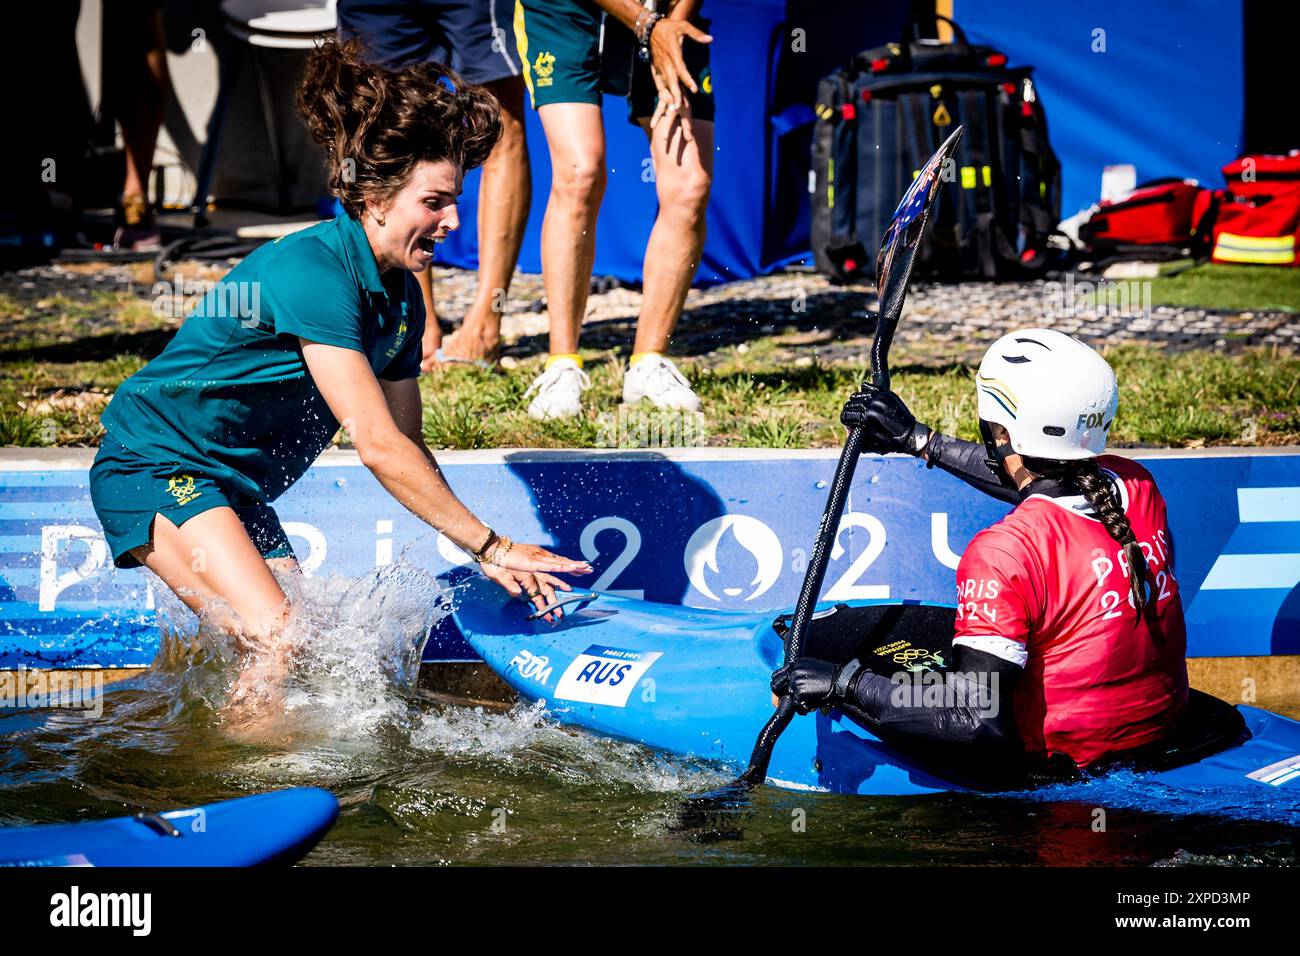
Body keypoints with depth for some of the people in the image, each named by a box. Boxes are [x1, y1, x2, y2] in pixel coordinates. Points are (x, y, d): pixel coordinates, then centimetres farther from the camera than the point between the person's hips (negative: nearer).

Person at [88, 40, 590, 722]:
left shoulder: (400, 296, 3)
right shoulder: (315, 271, -25)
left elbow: (406, 448, 9)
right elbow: (379, 448, -28)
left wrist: (485, 554, -3)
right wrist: (489, 544, -23)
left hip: (236, 487, 9)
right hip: (153, 467, -9)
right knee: (280, 643, -22)